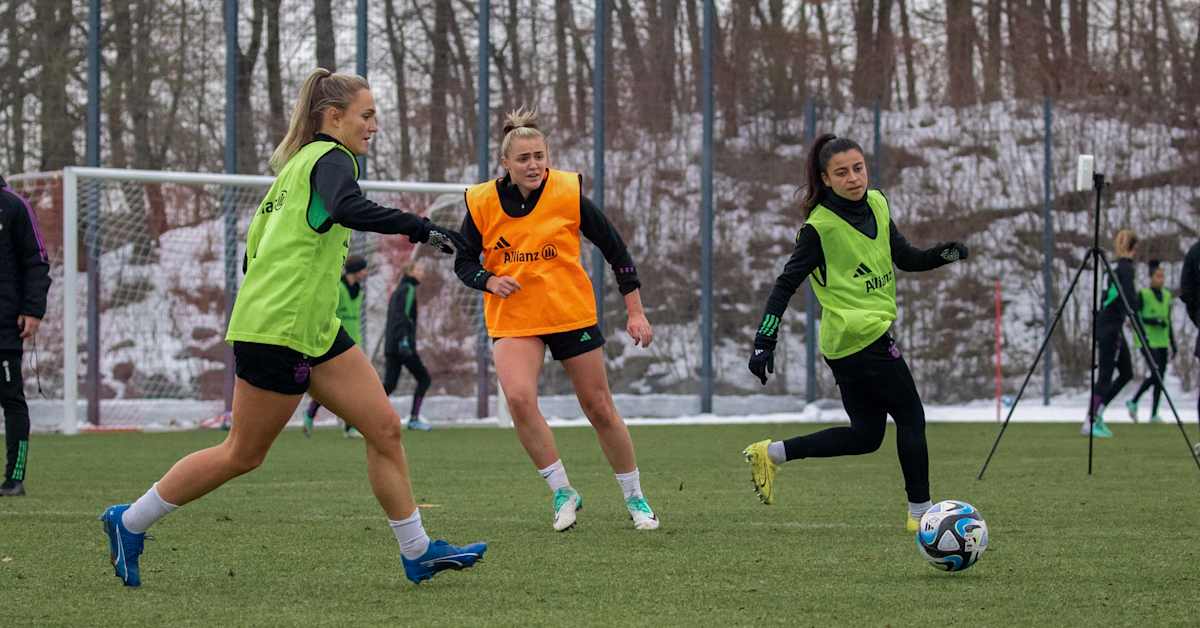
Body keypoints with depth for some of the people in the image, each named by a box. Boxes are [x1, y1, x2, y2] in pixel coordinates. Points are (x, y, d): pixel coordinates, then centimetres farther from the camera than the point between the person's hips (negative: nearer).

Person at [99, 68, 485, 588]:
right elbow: (347, 208, -34)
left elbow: (255, 247, 21)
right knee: (243, 454, 1)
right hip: (278, 331, -10)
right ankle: (130, 522, 14)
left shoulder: (300, 164, 18)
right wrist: (420, 229, -38)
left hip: (316, 330, 10)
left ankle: (417, 553, 6)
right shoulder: (330, 159, -10)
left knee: (385, 428, 2)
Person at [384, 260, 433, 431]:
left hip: (391, 346, 9)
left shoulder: (397, 292, 24)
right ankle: (414, 419, -3)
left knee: (389, 384, 1)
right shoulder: (408, 289, -6)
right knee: (424, 379, 1)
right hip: (404, 346, -9)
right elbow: (403, 315, -19)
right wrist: (403, 340, -29)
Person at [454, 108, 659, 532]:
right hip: (512, 319, 0)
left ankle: (634, 499, 24)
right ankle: (562, 492, -9)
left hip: (573, 314, 0)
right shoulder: (482, 203, -6)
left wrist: (635, 312, -1)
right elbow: (464, 262, 6)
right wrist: (490, 281, -17)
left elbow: (614, 249, 0)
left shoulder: (569, 194, -9)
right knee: (519, 398, -24)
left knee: (600, 409, 6)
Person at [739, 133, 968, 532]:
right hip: (865, 336, -8)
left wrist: (942, 255, -7)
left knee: (866, 435, 13)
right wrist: (763, 343, -19)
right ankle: (920, 512, 9)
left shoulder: (876, 204, 7)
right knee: (911, 418, 0)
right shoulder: (821, 227, -15)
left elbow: (905, 259, 13)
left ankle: (771, 453, 15)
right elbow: (787, 284, -14)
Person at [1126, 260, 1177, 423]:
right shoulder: (1143, 294, -6)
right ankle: (1134, 402, 2)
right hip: (1148, 340, -6)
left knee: (1161, 376, 1)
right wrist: (1155, 321, -21)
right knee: (1156, 374, -17)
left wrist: (1173, 343, 16)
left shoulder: (1166, 296, 12)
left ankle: (1154, 414, 6)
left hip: (1162, 341, 6)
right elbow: (1136, 317, -9)